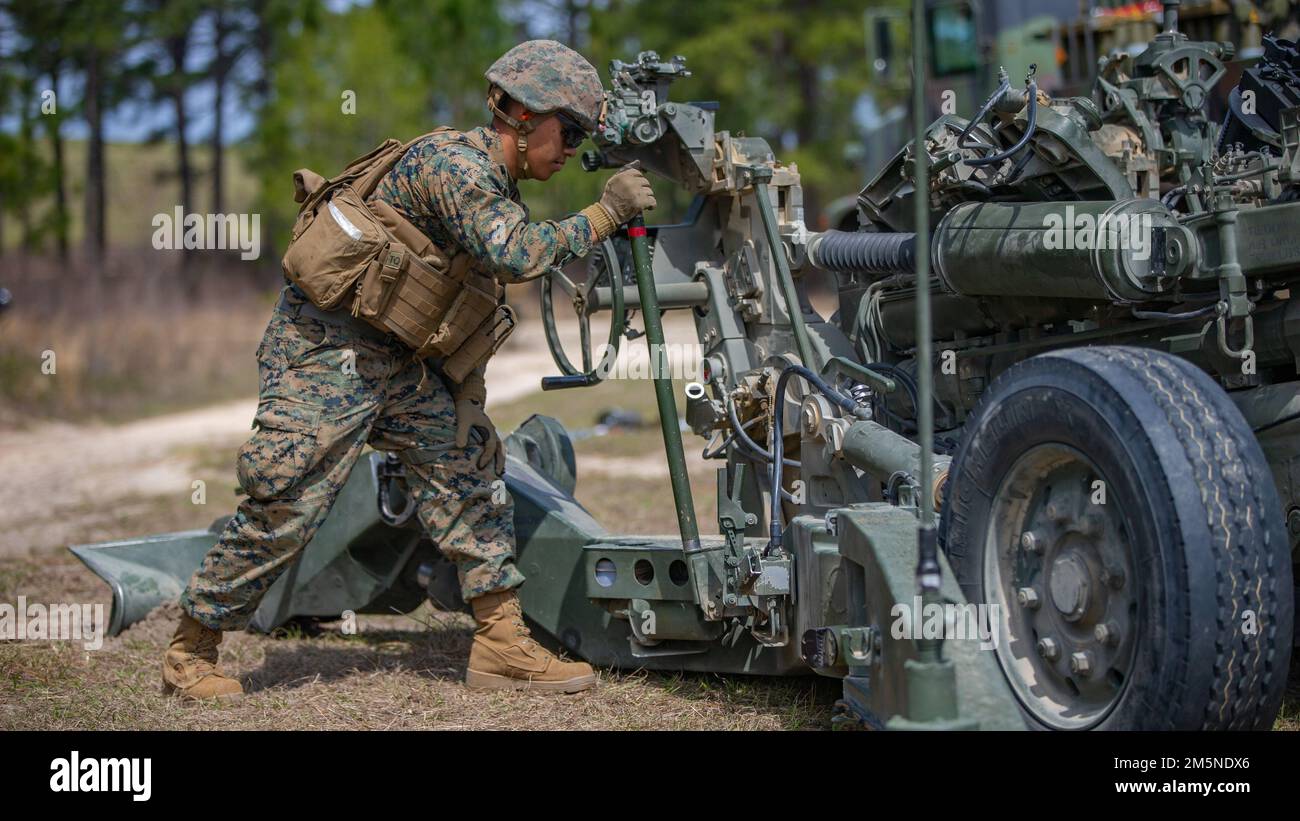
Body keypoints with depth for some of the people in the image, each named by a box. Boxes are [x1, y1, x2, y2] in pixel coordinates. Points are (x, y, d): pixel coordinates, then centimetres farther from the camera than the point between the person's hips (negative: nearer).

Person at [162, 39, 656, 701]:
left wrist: (467, 387, 10)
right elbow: (515, 256, -33)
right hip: (325, 347, -9)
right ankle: (189, 653, 5)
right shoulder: (453, 163, -19)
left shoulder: (499, 186, 12)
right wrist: (606, 213, -23)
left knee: (468, 469, 1)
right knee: (283, 503, -8)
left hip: (397, 360, 10)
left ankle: (501, 645, 3)